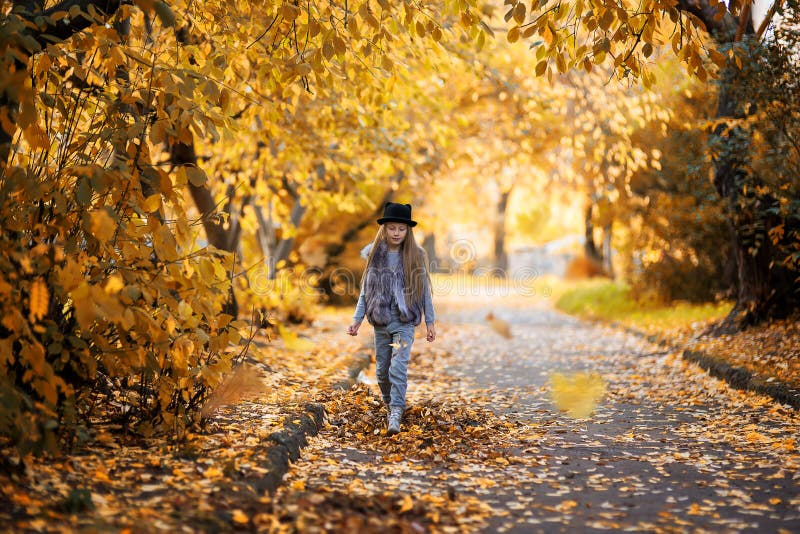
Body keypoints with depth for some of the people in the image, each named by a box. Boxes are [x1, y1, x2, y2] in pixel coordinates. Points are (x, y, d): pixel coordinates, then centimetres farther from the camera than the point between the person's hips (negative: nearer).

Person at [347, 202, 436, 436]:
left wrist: (430, 322, 2)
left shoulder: (415, 256, -1)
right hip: (380, 320, 3)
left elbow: (424, 291, 3)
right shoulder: (374, 254, 3)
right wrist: (357, 319, 3)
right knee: (382, 368, 10)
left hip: (405, 321, -3)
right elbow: (365, 290, 8)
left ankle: (395, 416, -18)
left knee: (398, 366, -16)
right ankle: (389, 404, 33)